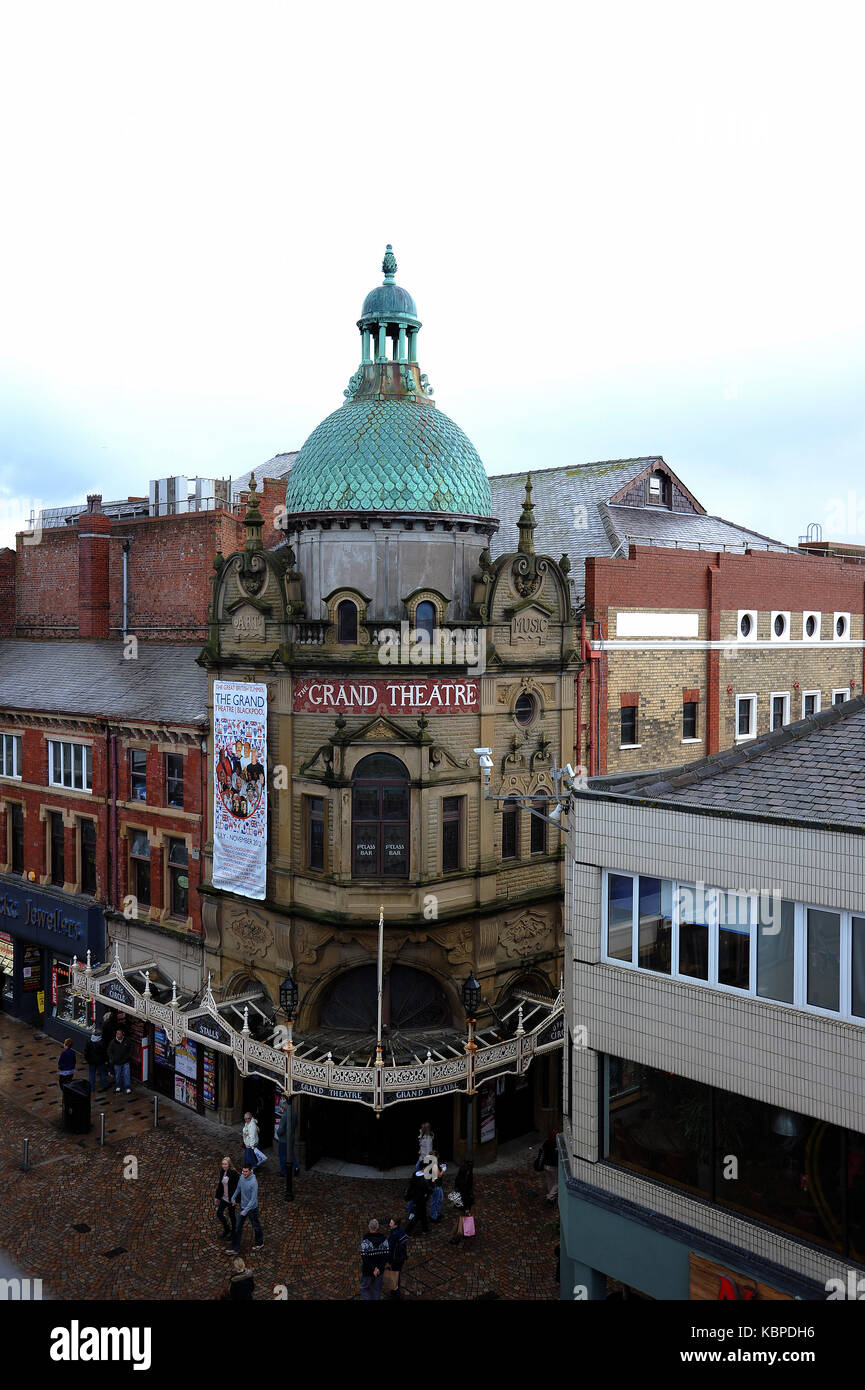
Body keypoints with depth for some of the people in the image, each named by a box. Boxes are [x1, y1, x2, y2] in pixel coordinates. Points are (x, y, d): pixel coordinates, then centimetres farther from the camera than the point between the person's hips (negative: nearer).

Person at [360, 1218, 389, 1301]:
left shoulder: (365, 1239, -22)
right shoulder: (384, 1238, -10)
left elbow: (364, 1257, -24)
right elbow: (386, 1255, -11)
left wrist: (373, 1269, -18)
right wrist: (378, 1268, -14)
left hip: (367, 1270, -3)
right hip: (380, 1270, 3)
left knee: (364, 1288, 17)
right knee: (377, 1289, 21)